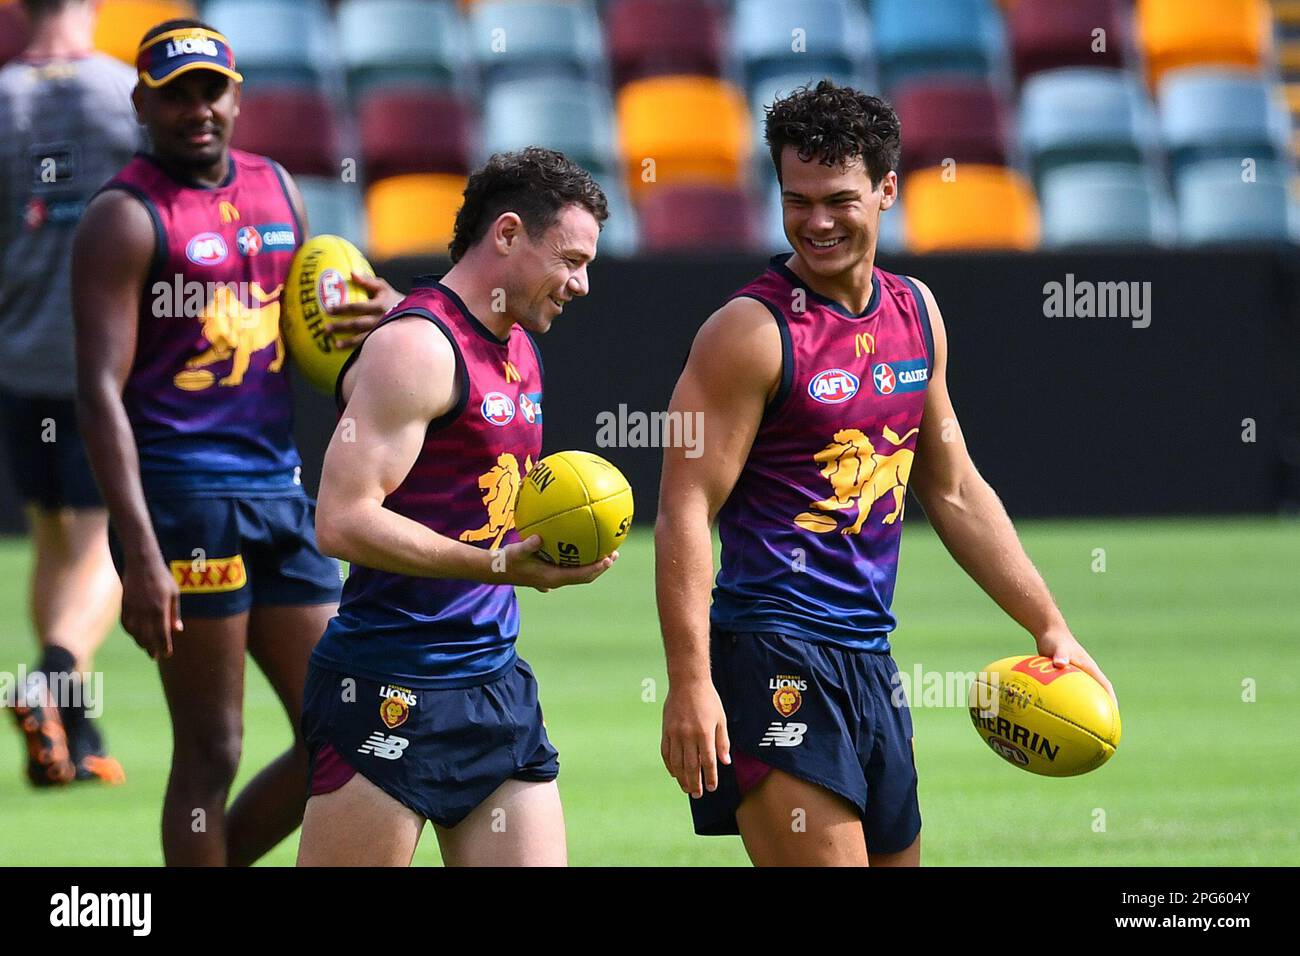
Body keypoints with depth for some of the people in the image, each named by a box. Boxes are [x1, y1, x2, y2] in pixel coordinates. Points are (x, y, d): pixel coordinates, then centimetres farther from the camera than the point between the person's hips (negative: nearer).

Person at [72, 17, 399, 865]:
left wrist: (375, 316, 2)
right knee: (211, 752, -4)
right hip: (184, 497, -7)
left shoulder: (277, 189, 14)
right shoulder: (127, 217, -7)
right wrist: (142, 555, -21)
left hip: (280, 488, 7)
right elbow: (101, 393, -13)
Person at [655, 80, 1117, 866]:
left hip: (871, 659, 8)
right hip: (774, 658, -8)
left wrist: (1049, 625, 19)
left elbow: (954, 491, 22)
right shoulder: (753, 331, -10)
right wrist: (691, 683, -22)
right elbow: (686, 512, -14)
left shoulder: (915, 313, 12)